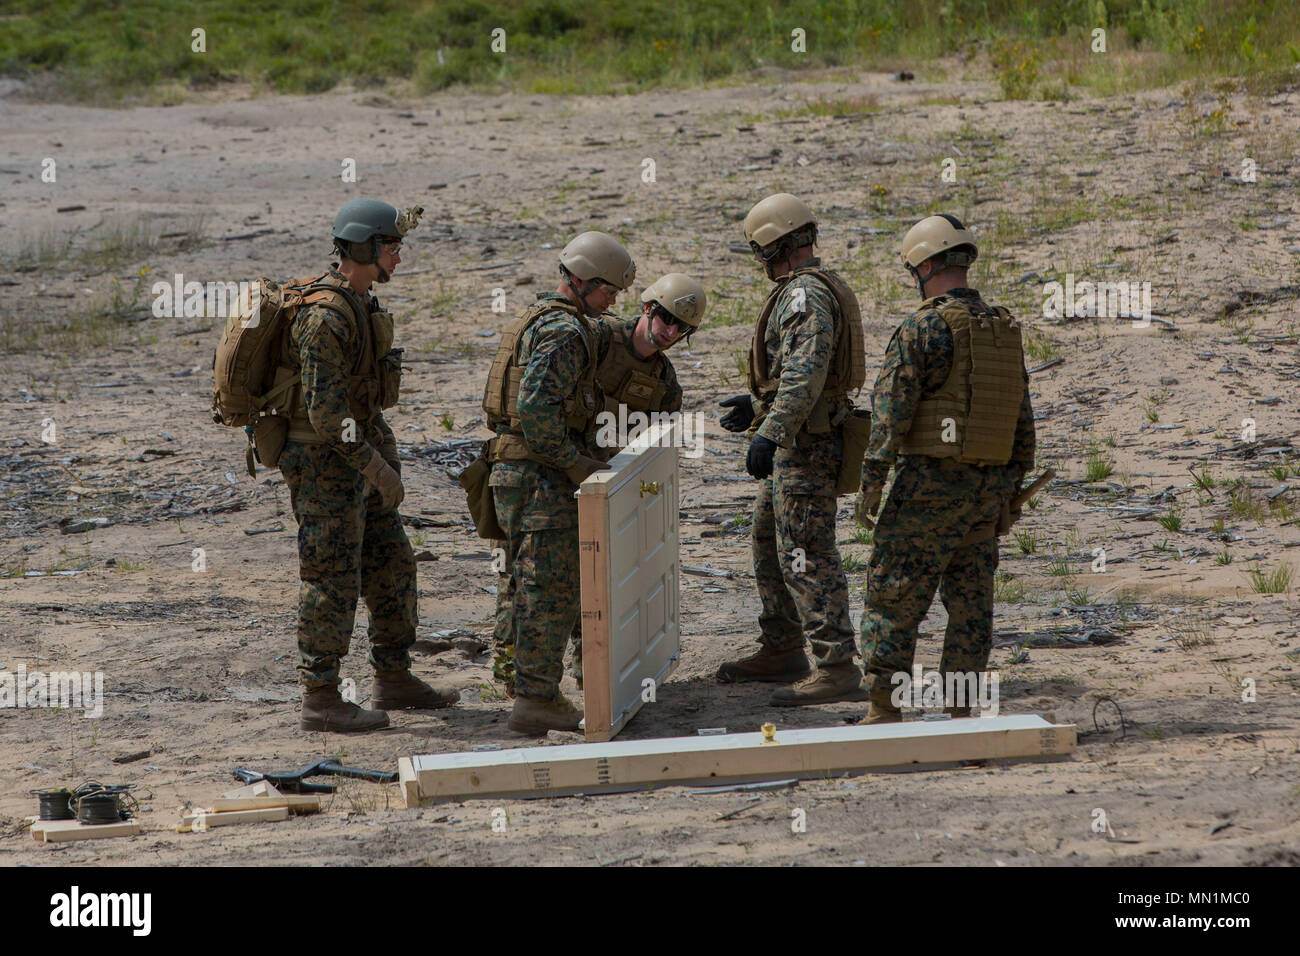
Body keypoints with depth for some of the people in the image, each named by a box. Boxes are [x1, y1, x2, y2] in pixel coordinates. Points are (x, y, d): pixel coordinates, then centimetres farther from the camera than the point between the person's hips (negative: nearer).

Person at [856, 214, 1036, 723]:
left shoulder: (921, 328, -12)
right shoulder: (1005, 329, 10)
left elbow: (891, 411, -15)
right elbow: (1022, 417, 14)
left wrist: (871, 483, -11)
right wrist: (1011, 486, 21)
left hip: (932, 483, -6)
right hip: (988, 485, 7)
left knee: (894, 595, 1)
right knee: (970, 599, 10)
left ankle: (883, 710, 0)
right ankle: (959, 711, 10)